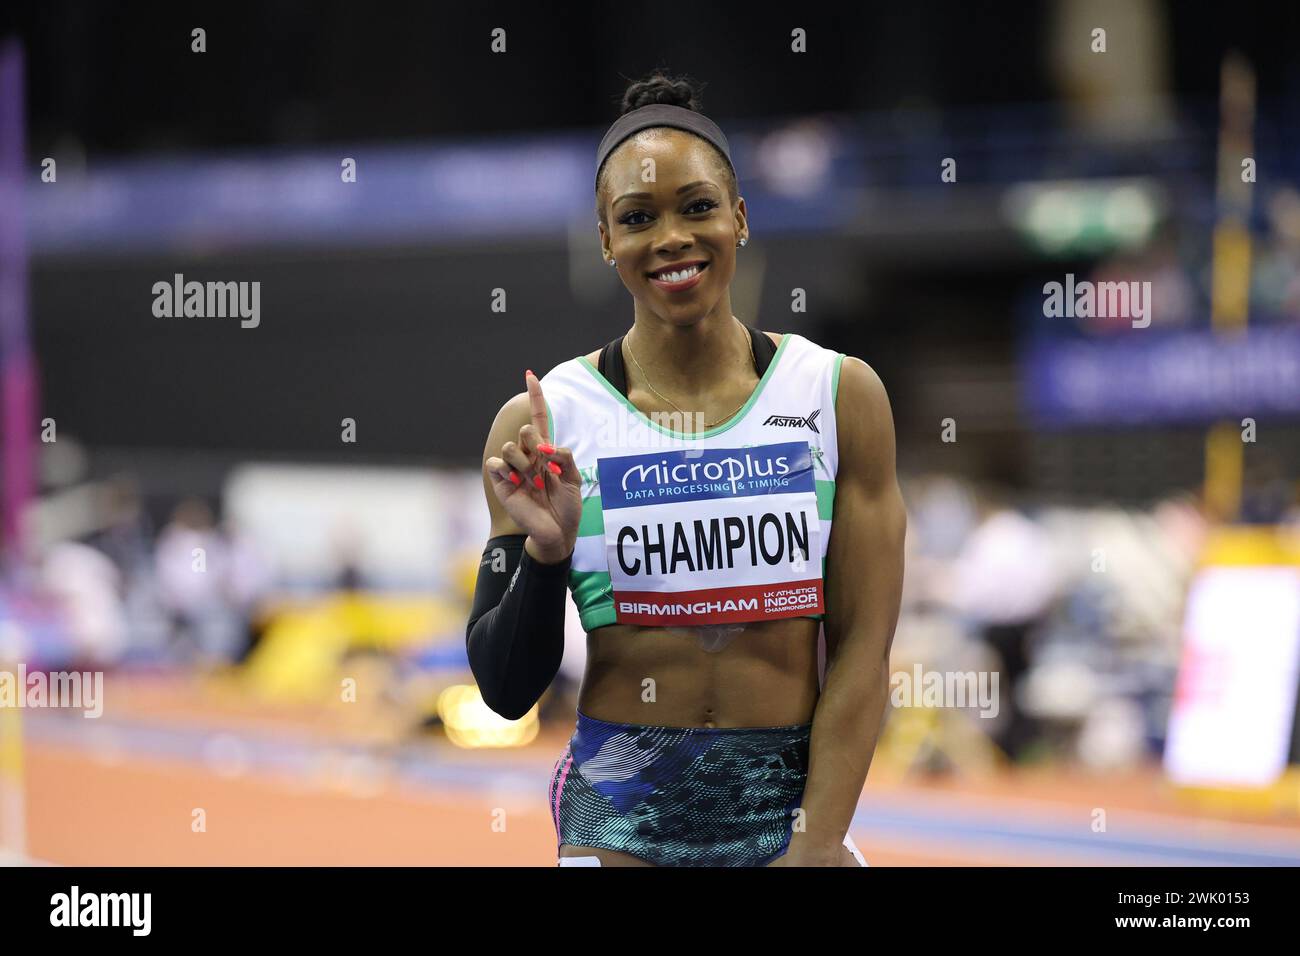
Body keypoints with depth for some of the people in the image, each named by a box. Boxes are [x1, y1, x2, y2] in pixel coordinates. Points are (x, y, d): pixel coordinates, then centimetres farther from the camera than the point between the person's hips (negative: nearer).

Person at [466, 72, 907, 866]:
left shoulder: (840, 396, 0)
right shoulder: (541, 423, -2)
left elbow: (862, 651, -2)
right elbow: (507, 689, 0)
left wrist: (816, 847, -11)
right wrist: (544, 550, -16)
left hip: (793, 809, 0)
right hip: (619, 825, 0)